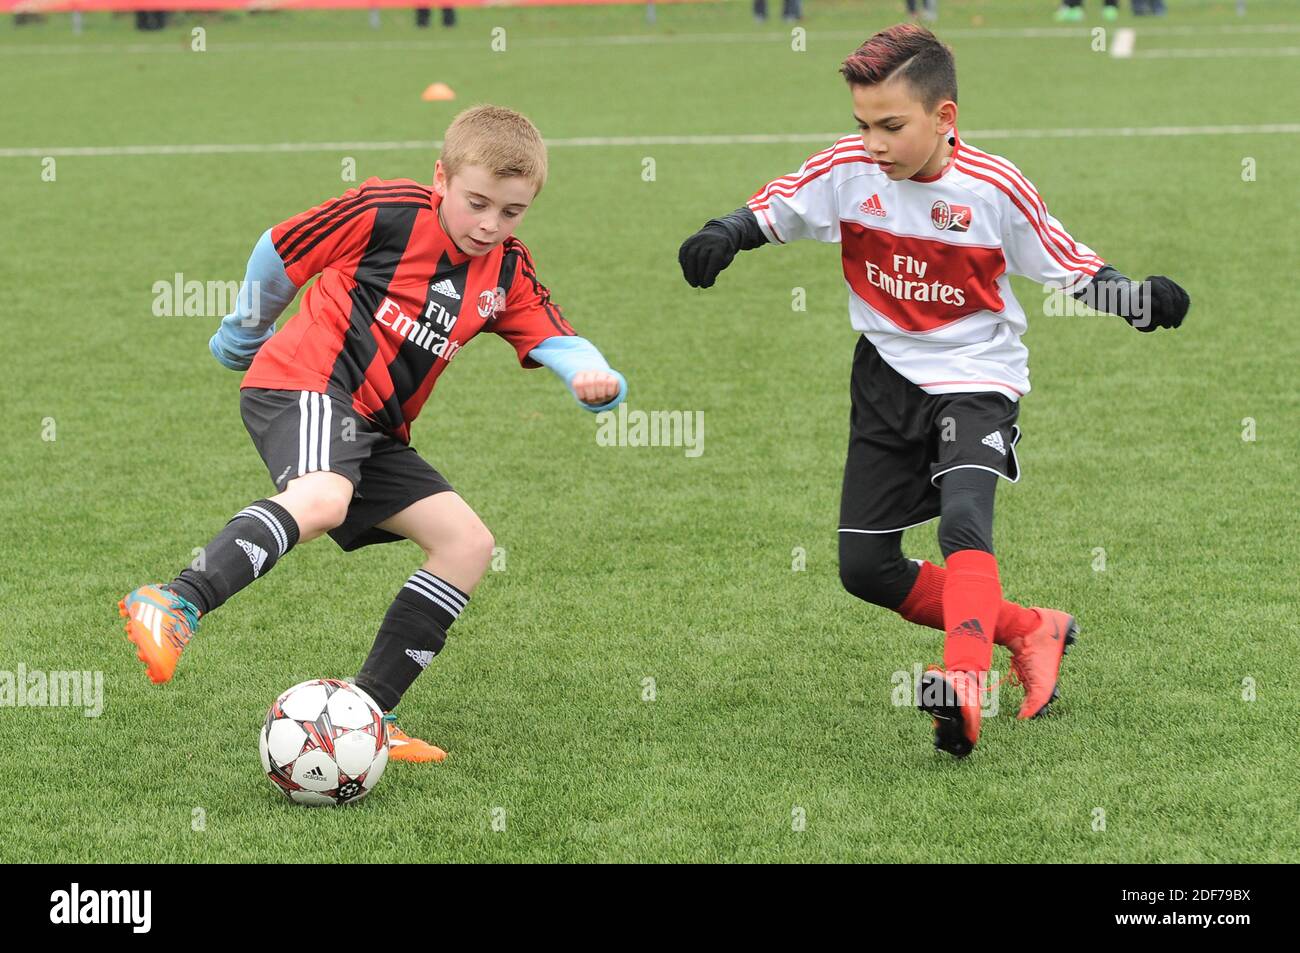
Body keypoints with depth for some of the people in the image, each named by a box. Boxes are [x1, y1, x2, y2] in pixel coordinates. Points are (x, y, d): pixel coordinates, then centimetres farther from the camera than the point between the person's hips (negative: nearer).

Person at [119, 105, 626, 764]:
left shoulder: (507, 272, 12)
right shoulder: (390, 212, -8)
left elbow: (555, 337, 6)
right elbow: (282, 249, 2)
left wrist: (592, 374, -19)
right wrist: (247, 328, 18)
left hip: (374, 430, 8)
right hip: (306, 383, -8)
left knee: (468, 543, 1)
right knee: (321, 500, -38)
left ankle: (366, 713, 2)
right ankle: (175, 608, -51)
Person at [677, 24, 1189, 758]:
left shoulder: (995, 189, -16)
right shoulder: (847, 170, -10)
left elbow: (1073, 267, -8)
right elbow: (771, 211, -1)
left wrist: (1138, 300, -26)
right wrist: (723, 236, -23)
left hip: (978, 378, -5)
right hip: (888, 379, 5)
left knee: (964, 517, -32)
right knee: (865, 568, 4)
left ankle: (965, 687, -47)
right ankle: (1029, 632, 17)